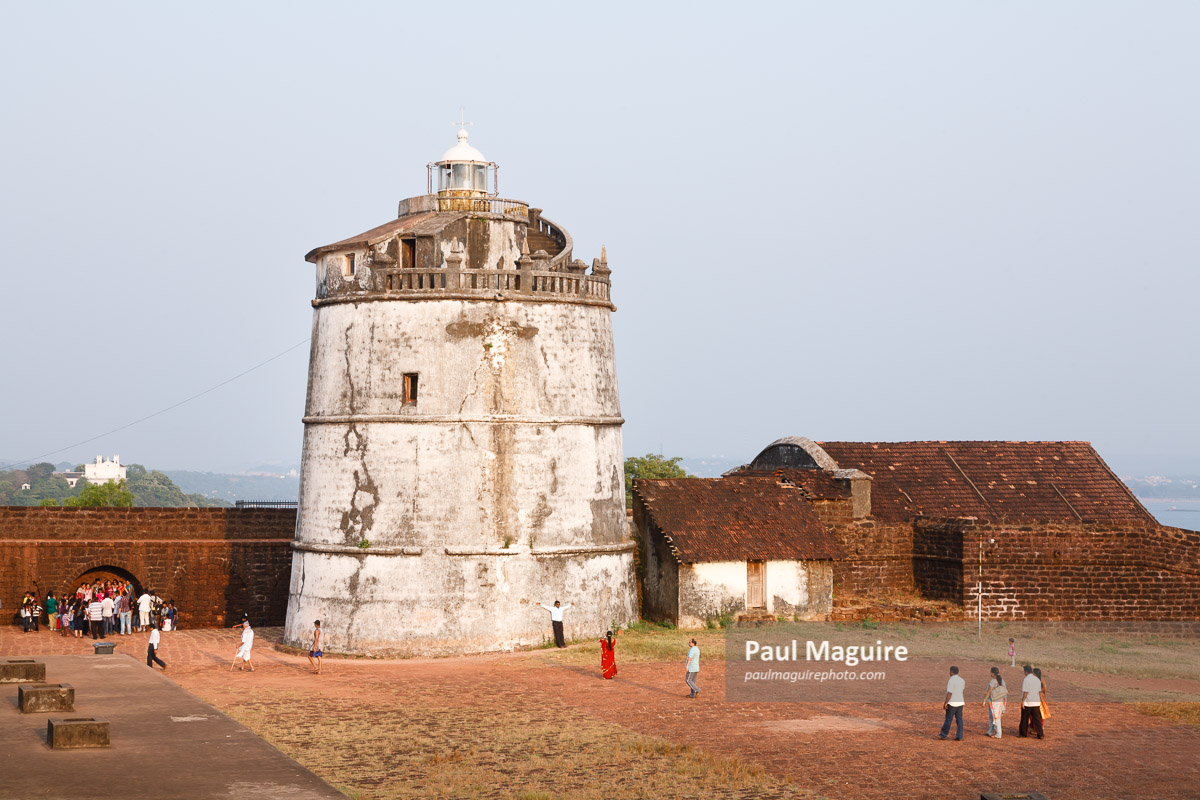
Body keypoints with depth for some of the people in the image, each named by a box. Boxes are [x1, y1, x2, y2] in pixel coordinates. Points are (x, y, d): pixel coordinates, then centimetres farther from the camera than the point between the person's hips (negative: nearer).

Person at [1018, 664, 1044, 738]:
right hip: (1036, 702, 5)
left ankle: (1023, 734, 18)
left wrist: (1022, 701, -13)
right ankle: (1040, 734, -3)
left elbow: (1025, 692, -17)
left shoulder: (1026, 680, -13)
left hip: (1027, 702, -5)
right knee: (1037, 719, 4)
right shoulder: (1037, 680, 7)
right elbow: (1039, 691, 13)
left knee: (1024, 719, 8)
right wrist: (1039, 701, 21)